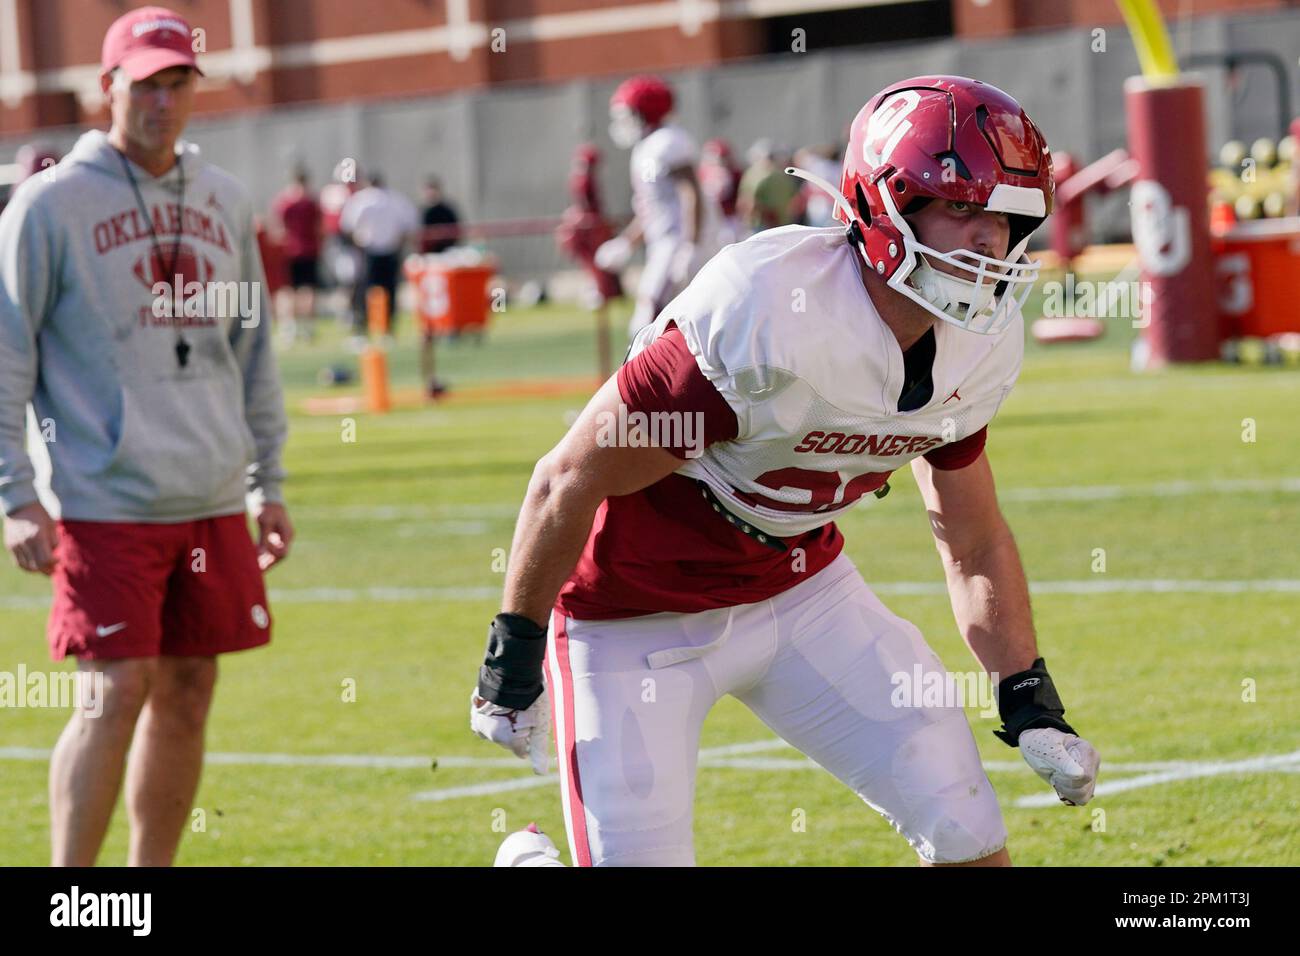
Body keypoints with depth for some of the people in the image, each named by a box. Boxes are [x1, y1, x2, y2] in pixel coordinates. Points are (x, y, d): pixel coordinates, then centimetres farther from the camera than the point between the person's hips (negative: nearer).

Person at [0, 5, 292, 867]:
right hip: (104, 499, -5)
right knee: (119, 693, -10)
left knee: (188, 695, 7)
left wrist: (270, 481, 17)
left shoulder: (224, 203, 12)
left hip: (213, 502, 5)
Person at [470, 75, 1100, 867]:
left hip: (803, 587, 6)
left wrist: (1030, 701, -2)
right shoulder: (766, 323, -32)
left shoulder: (977, 348, -9)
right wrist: (514, 656, -12)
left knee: (968, 836, -5)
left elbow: (975, 545, 8)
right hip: (642, 615, -6)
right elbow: (570, 482, -22)